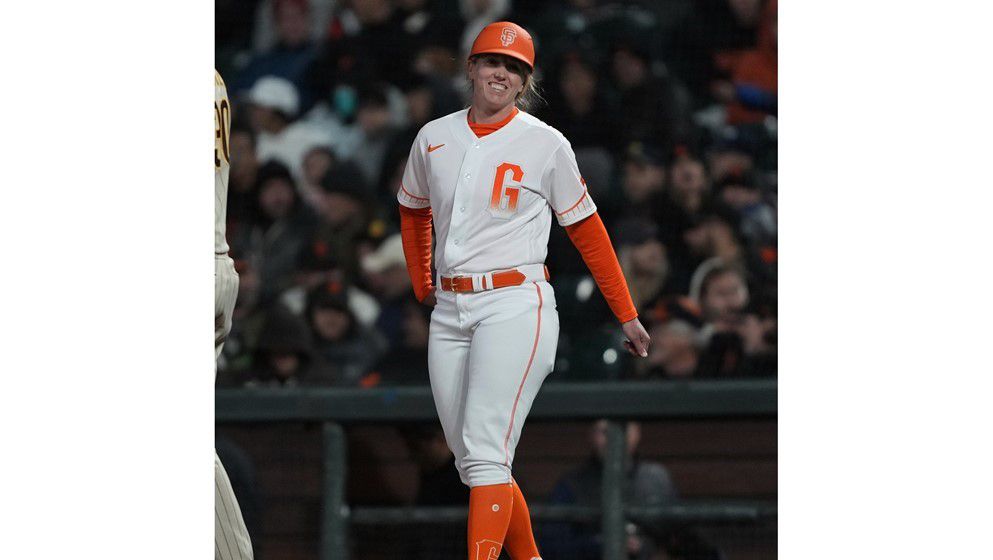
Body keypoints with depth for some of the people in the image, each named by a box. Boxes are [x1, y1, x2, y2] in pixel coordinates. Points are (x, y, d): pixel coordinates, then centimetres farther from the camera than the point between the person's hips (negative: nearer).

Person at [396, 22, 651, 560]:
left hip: (516, 306, -5)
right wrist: (423, 289, 25)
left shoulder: (546, 144, -1)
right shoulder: (433, 138, 10)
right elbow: (413, 213, 28)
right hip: (450, 313, 5)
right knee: (471, 463, 7)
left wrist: (626, 315, 8)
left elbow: (586, 231, 6)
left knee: (485, 454, -18)